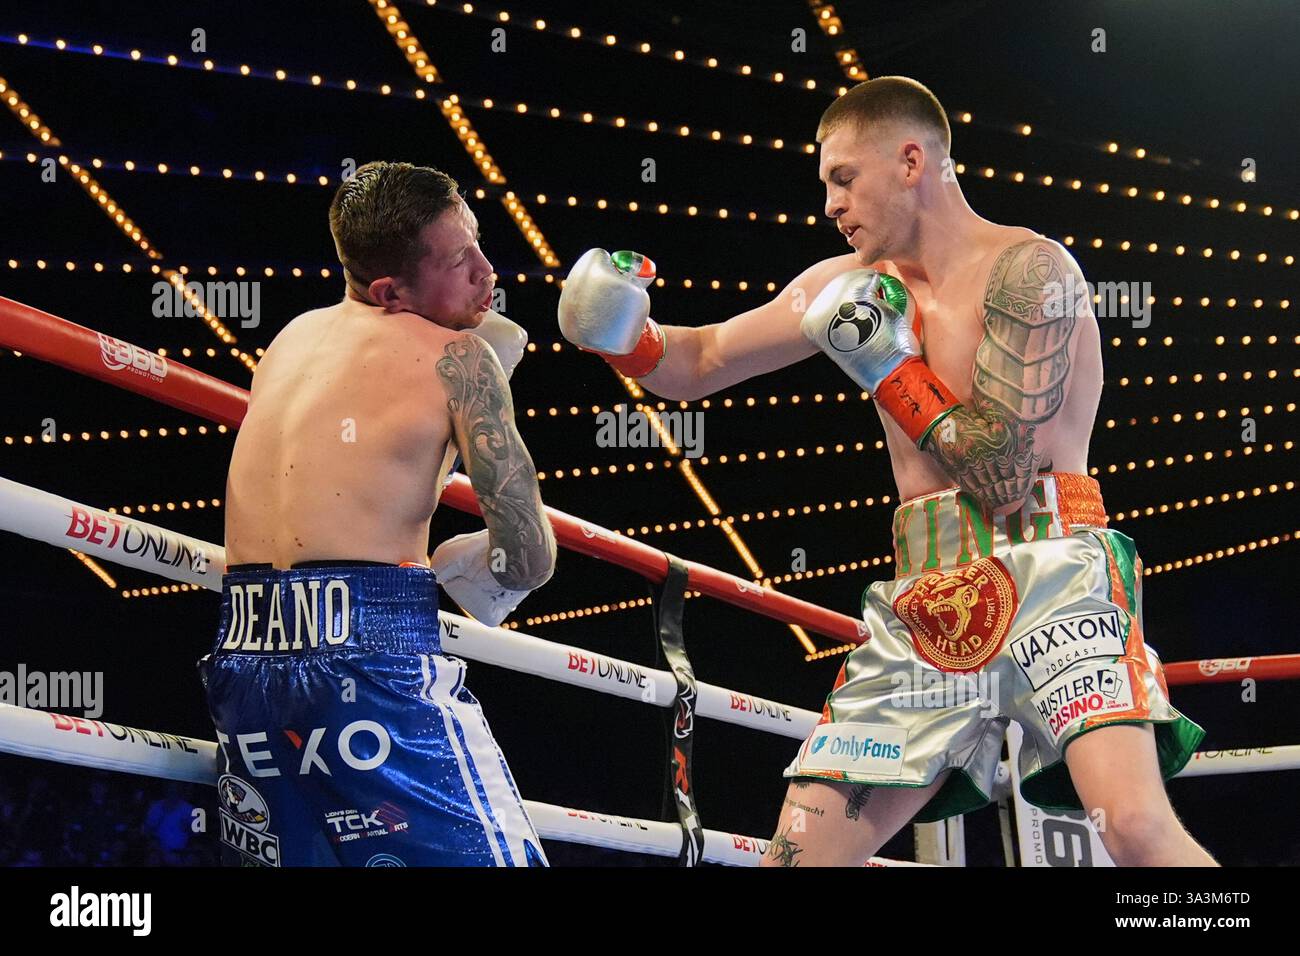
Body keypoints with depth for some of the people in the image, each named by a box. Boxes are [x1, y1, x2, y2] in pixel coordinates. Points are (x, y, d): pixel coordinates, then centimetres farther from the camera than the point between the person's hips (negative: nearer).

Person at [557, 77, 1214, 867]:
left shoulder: (1026, 269, -7)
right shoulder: (853, 284, 15)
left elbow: (1004, 475, -14)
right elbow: (698, 364, 23)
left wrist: (888, 366, -8)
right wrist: (622, 335, 2)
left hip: (1050, 574, -7)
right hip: (926, 606, 7)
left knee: (1138, 828, -29)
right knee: (800, 850, 2)